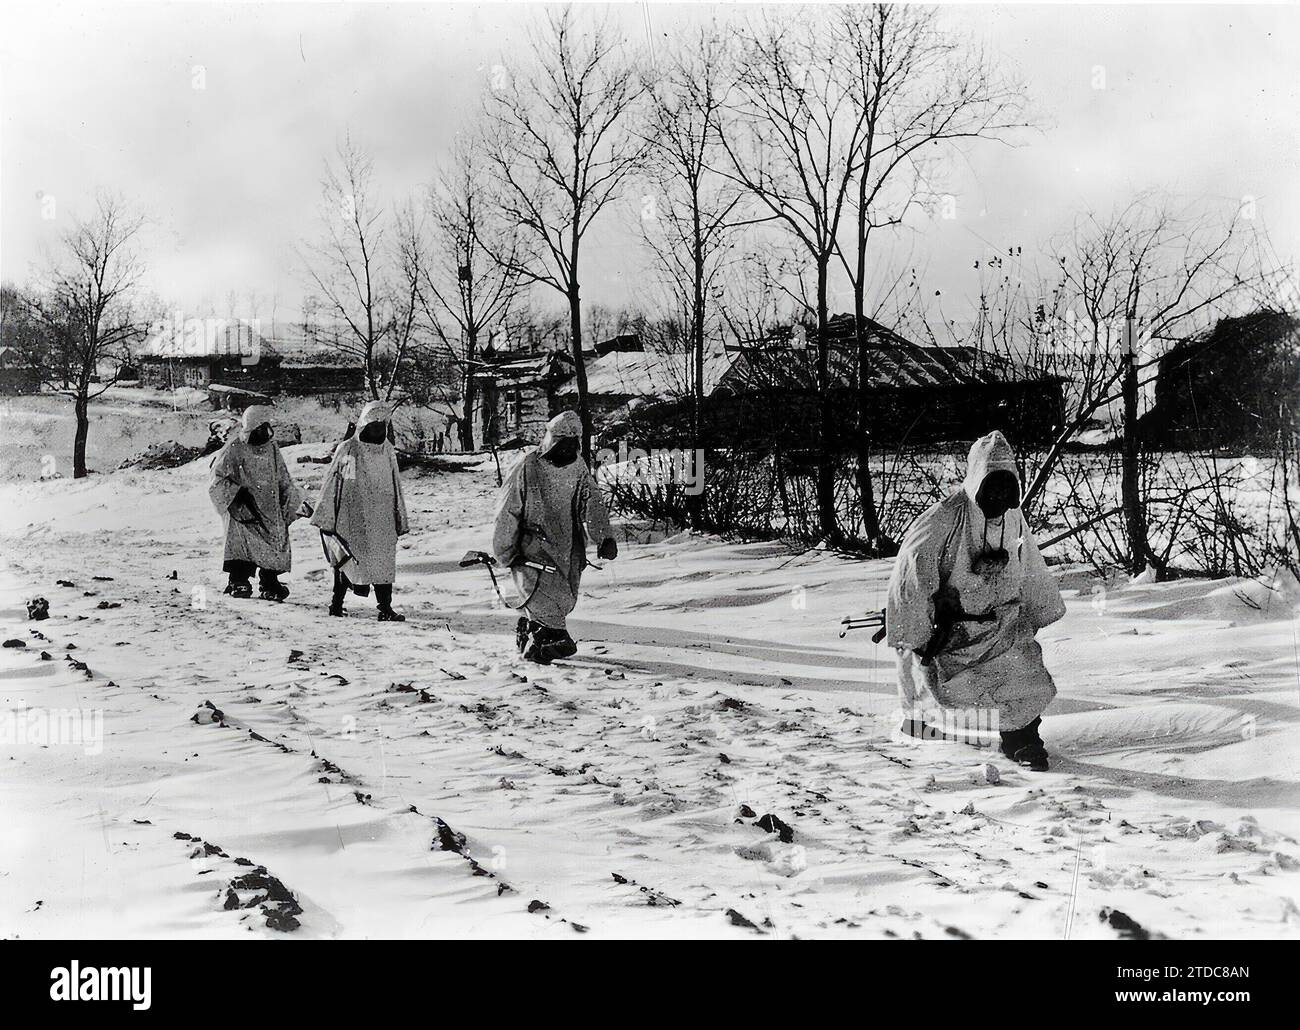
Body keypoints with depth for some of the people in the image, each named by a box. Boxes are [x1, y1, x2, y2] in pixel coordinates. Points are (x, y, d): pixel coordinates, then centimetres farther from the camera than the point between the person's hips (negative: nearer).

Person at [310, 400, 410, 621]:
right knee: (347, 559, 0)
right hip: (352, 518, -4)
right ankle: (337, 603, 11)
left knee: (384, 561, -1)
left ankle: (385, 608, 1)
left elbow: (396, 487, 18)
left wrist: (400, 519, 17)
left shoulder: (388, 451, 11)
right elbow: (330, 483, 1)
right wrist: (324, 518, 1)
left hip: (382, 519, 4)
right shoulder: (348, 449, -2)